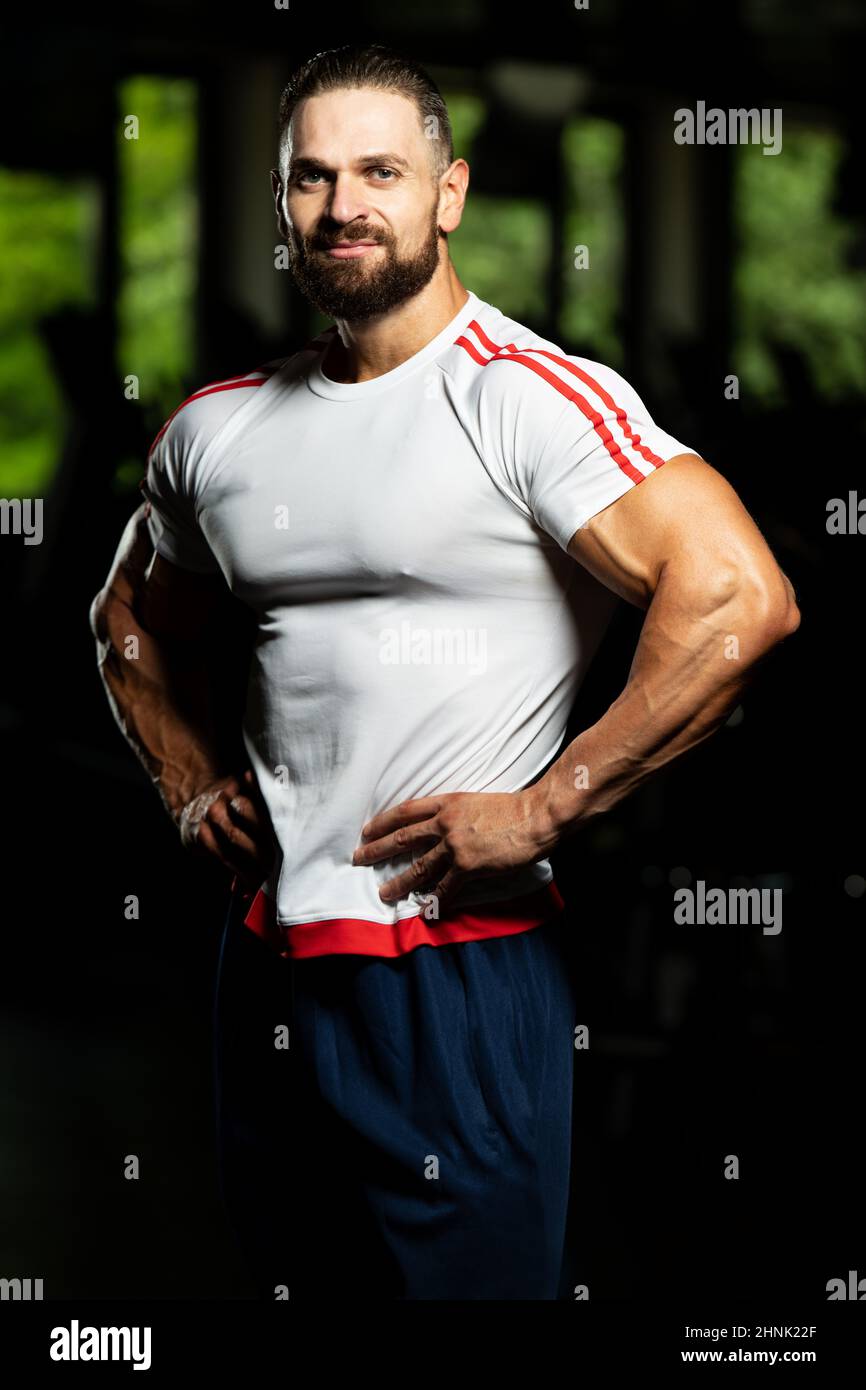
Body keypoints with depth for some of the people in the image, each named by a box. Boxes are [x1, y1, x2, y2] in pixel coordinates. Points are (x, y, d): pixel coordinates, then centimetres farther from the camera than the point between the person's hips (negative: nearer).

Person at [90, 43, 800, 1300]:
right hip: (269, 960, 7)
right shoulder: (215, 431, 10)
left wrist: (540, 812, -19)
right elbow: (134, 617, 29)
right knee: (291, 1282, 17)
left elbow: (740, 597, -23)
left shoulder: (529, 398, -12)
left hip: (458, 968, -6)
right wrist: (190, 785, 12)